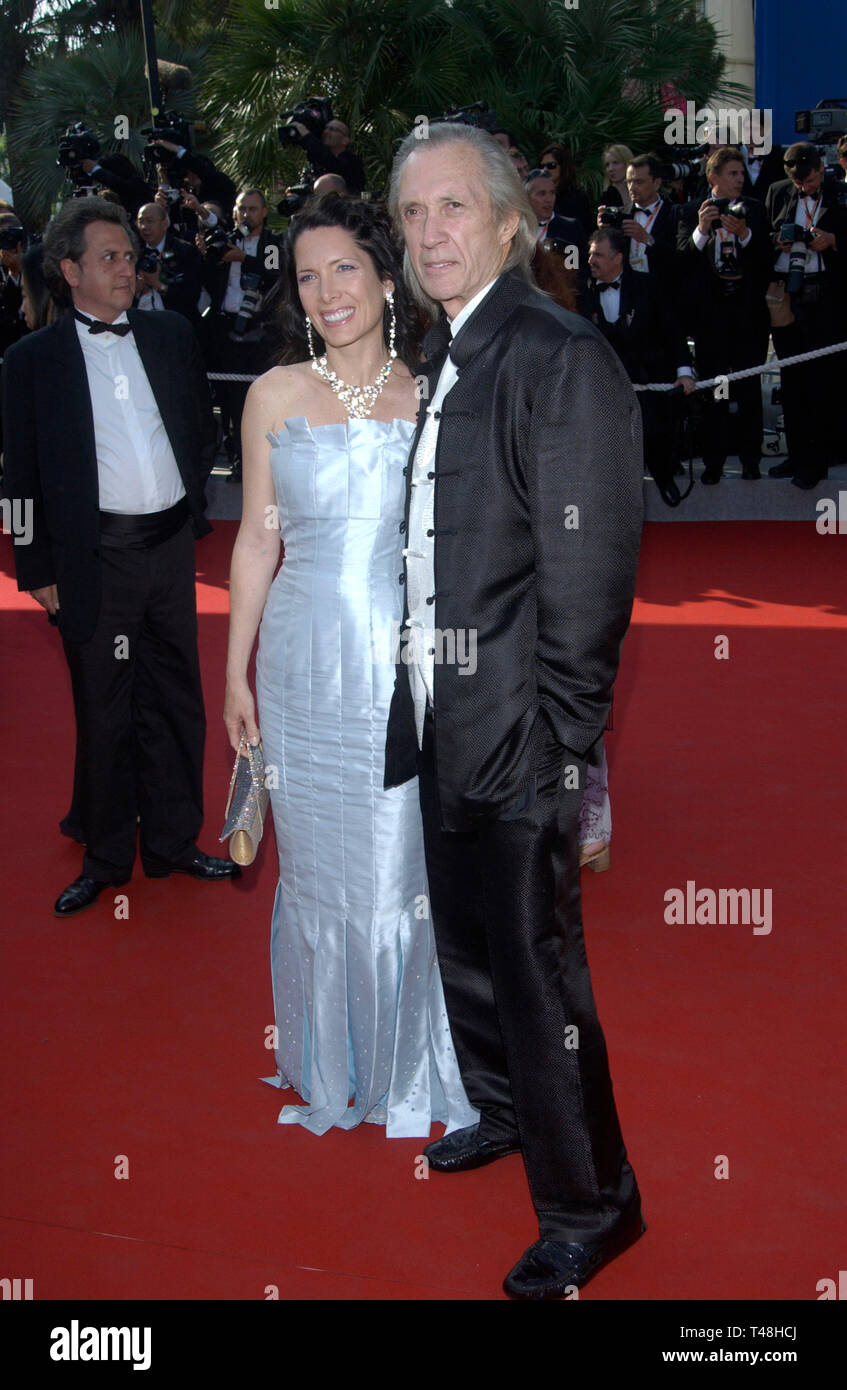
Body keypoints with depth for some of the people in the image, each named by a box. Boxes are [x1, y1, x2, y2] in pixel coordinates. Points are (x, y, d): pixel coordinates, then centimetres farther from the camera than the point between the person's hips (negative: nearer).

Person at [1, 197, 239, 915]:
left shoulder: (171, 335, 7)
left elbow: (202, 427, 17)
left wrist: (190, 503, 9)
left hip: (171, 546, 4)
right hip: (93, 559, -3)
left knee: (176, 700, 12)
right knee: (104, 713, 7)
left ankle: (173, 841, 28)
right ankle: (107, 856, 22)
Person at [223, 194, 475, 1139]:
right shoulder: (275, 395, 3)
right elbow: (258, 539, 6)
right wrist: (237, 673, 5)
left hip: (409, 669, 0)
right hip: (307, 666, 0)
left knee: (406, 871, 6)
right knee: (317, 870, 10)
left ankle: (408, 1069, 27)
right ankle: (327, 1069, 30)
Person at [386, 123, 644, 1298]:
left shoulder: (563, 356, -15)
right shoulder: (447, 355, 12)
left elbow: (589, 571, -19)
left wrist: (556, 742, -19)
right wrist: (419, 700, 12)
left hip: (518, 732, -9)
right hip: (444, 718, 9)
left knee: (537, 971, 0)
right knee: (468, 945, 23)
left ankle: (589, 1207, 17)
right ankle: (507, 1112, 45)